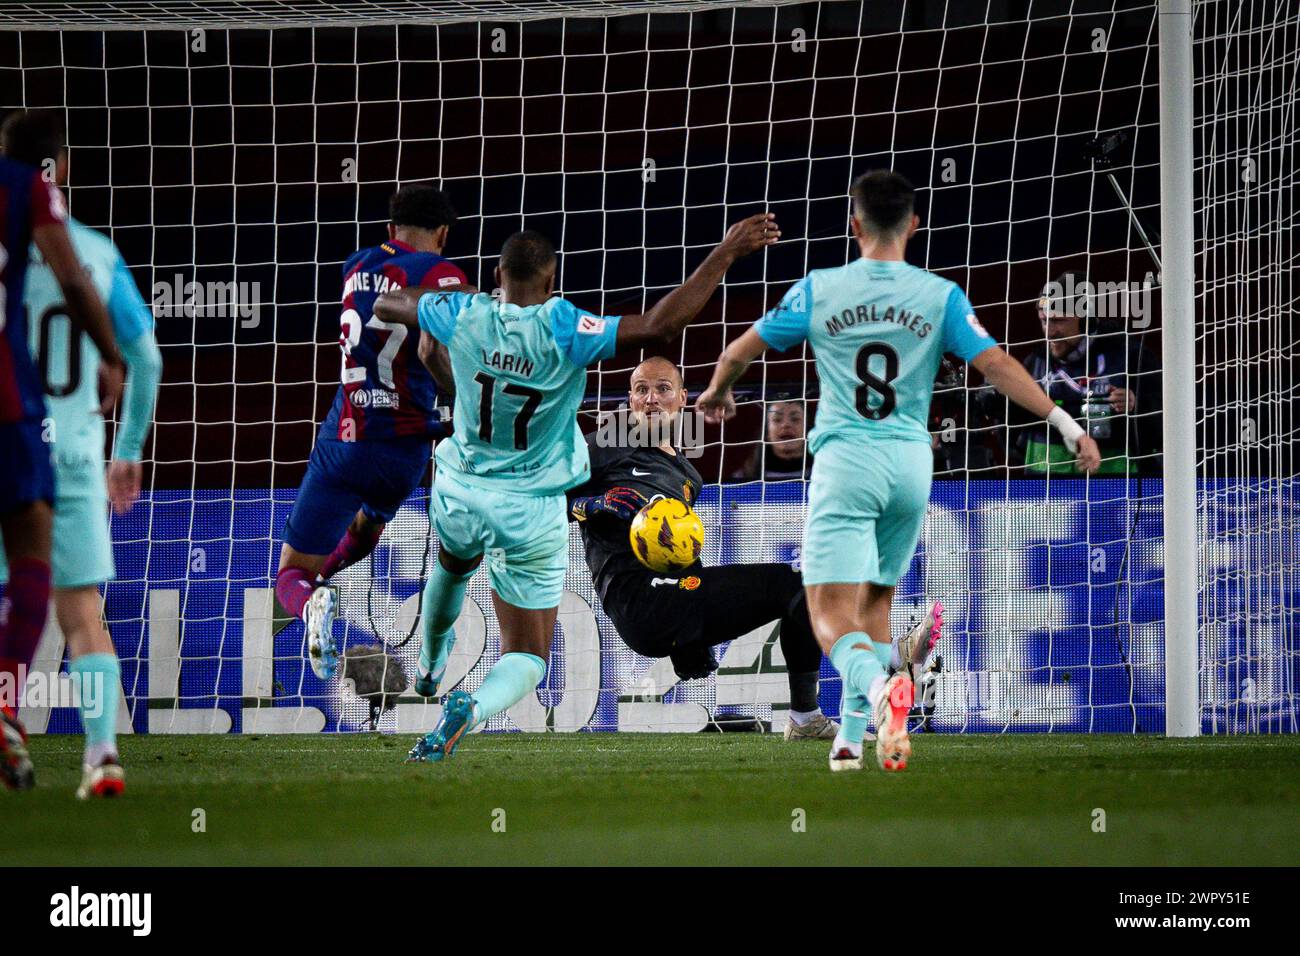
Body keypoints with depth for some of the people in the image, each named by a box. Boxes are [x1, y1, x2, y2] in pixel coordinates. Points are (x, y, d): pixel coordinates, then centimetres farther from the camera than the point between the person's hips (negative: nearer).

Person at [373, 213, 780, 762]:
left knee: (452, 567, 40)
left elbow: (385, 305, 6)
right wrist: (727, 253, -25)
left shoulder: (465, 317, -12)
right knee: (527, 657, 4)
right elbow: (659, 325, -29)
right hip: (531, 511, -4)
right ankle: (474, 708, -26)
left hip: (460, 491, 4)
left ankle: (430, 666, 61)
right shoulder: (562, 332, -22)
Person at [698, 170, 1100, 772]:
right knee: (875, 599, 21)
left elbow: (739, 351, 11)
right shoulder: (941, 297, 1)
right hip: (910, 463, 3)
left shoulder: (818, 291, 1)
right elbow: (997, 366, -5)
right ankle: (851, 737, 17)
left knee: (831, 612, -7)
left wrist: (717, 392, 33)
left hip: (845, 463, -3)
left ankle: (878, 683, -39)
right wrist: (1065, 424, 0)